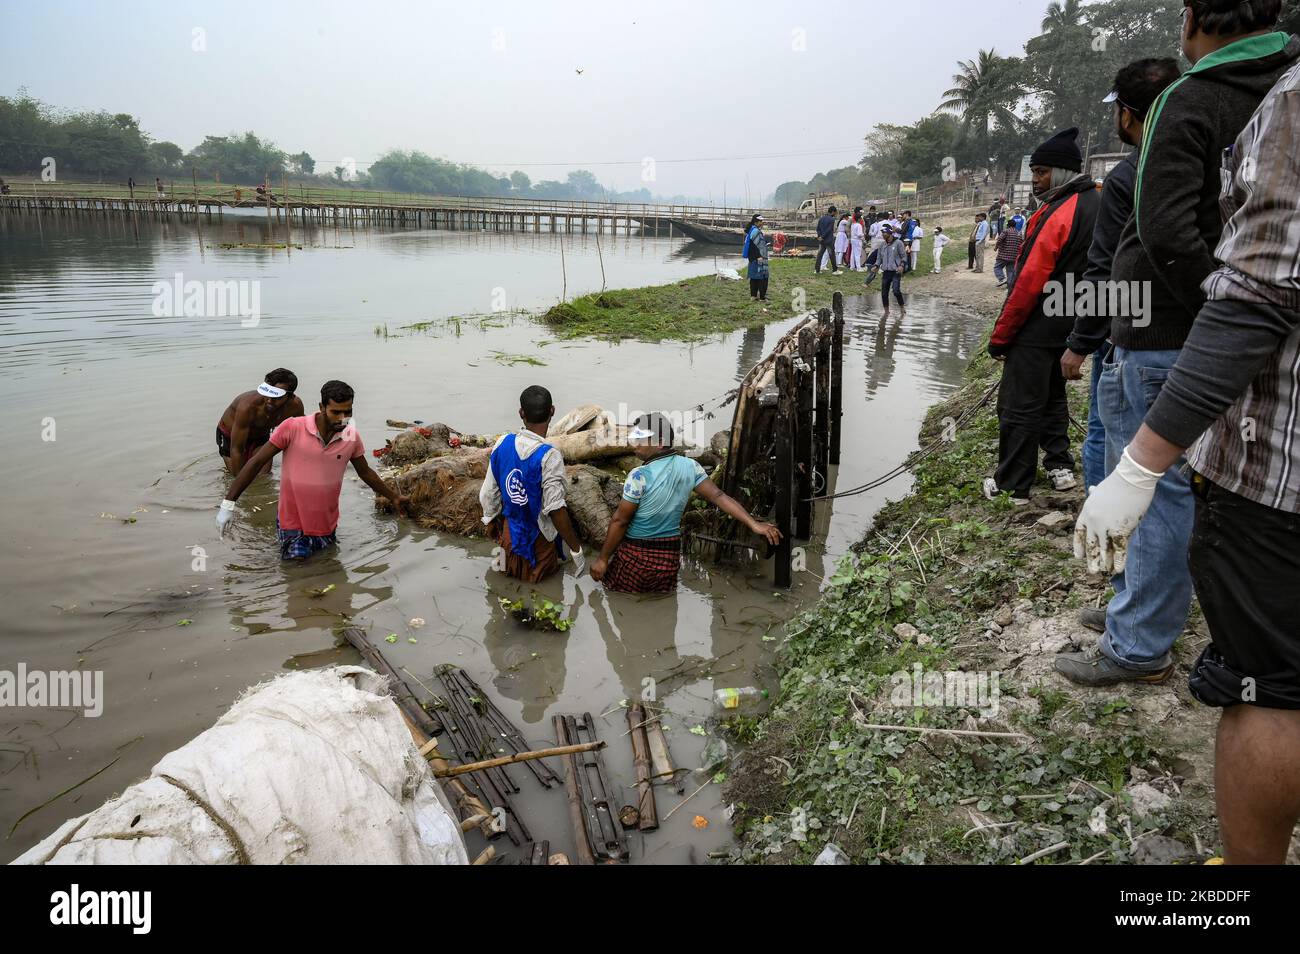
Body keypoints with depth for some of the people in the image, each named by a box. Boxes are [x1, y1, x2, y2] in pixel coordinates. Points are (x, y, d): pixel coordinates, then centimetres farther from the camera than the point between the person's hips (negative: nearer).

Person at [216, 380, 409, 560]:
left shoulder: (351, 437, -8)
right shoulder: (293, 428, -19)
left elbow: (365, 472, 10)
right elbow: (256, 462, -14)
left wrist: (394, 497, 16)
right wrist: (228, 504, -17)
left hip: (327, 522, 4)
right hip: (292, 520, -4)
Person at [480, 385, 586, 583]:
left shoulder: (502, 443, -10)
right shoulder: (549, 456, -27)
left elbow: (488, 495, -2)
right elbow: (555, 509, -27)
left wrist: (491, 528, 16)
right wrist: (576, 549, -16)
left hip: (510, 534, 4)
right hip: (540, 537, -4)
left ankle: (505, 557, 17)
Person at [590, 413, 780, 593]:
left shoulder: (640, 476, -20)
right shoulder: (690, 467, -3)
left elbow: (620, 521, -14)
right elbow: (718, 496, -9)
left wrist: (602, 559, -6)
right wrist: (754, 524, -9)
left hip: (635, 555, -6)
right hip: (670, 558, 6)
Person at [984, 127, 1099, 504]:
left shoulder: (1060, 214, -20)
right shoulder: (1095, 204, 10)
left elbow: (1029, 283, -21)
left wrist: (1000, 335, -15)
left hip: (1038, 327, -10)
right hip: (1070, 325, 10)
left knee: (1019, 405, -3)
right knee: (1052, 394, 23)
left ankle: (1012, 486, 3)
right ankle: (1060, 465, 29)